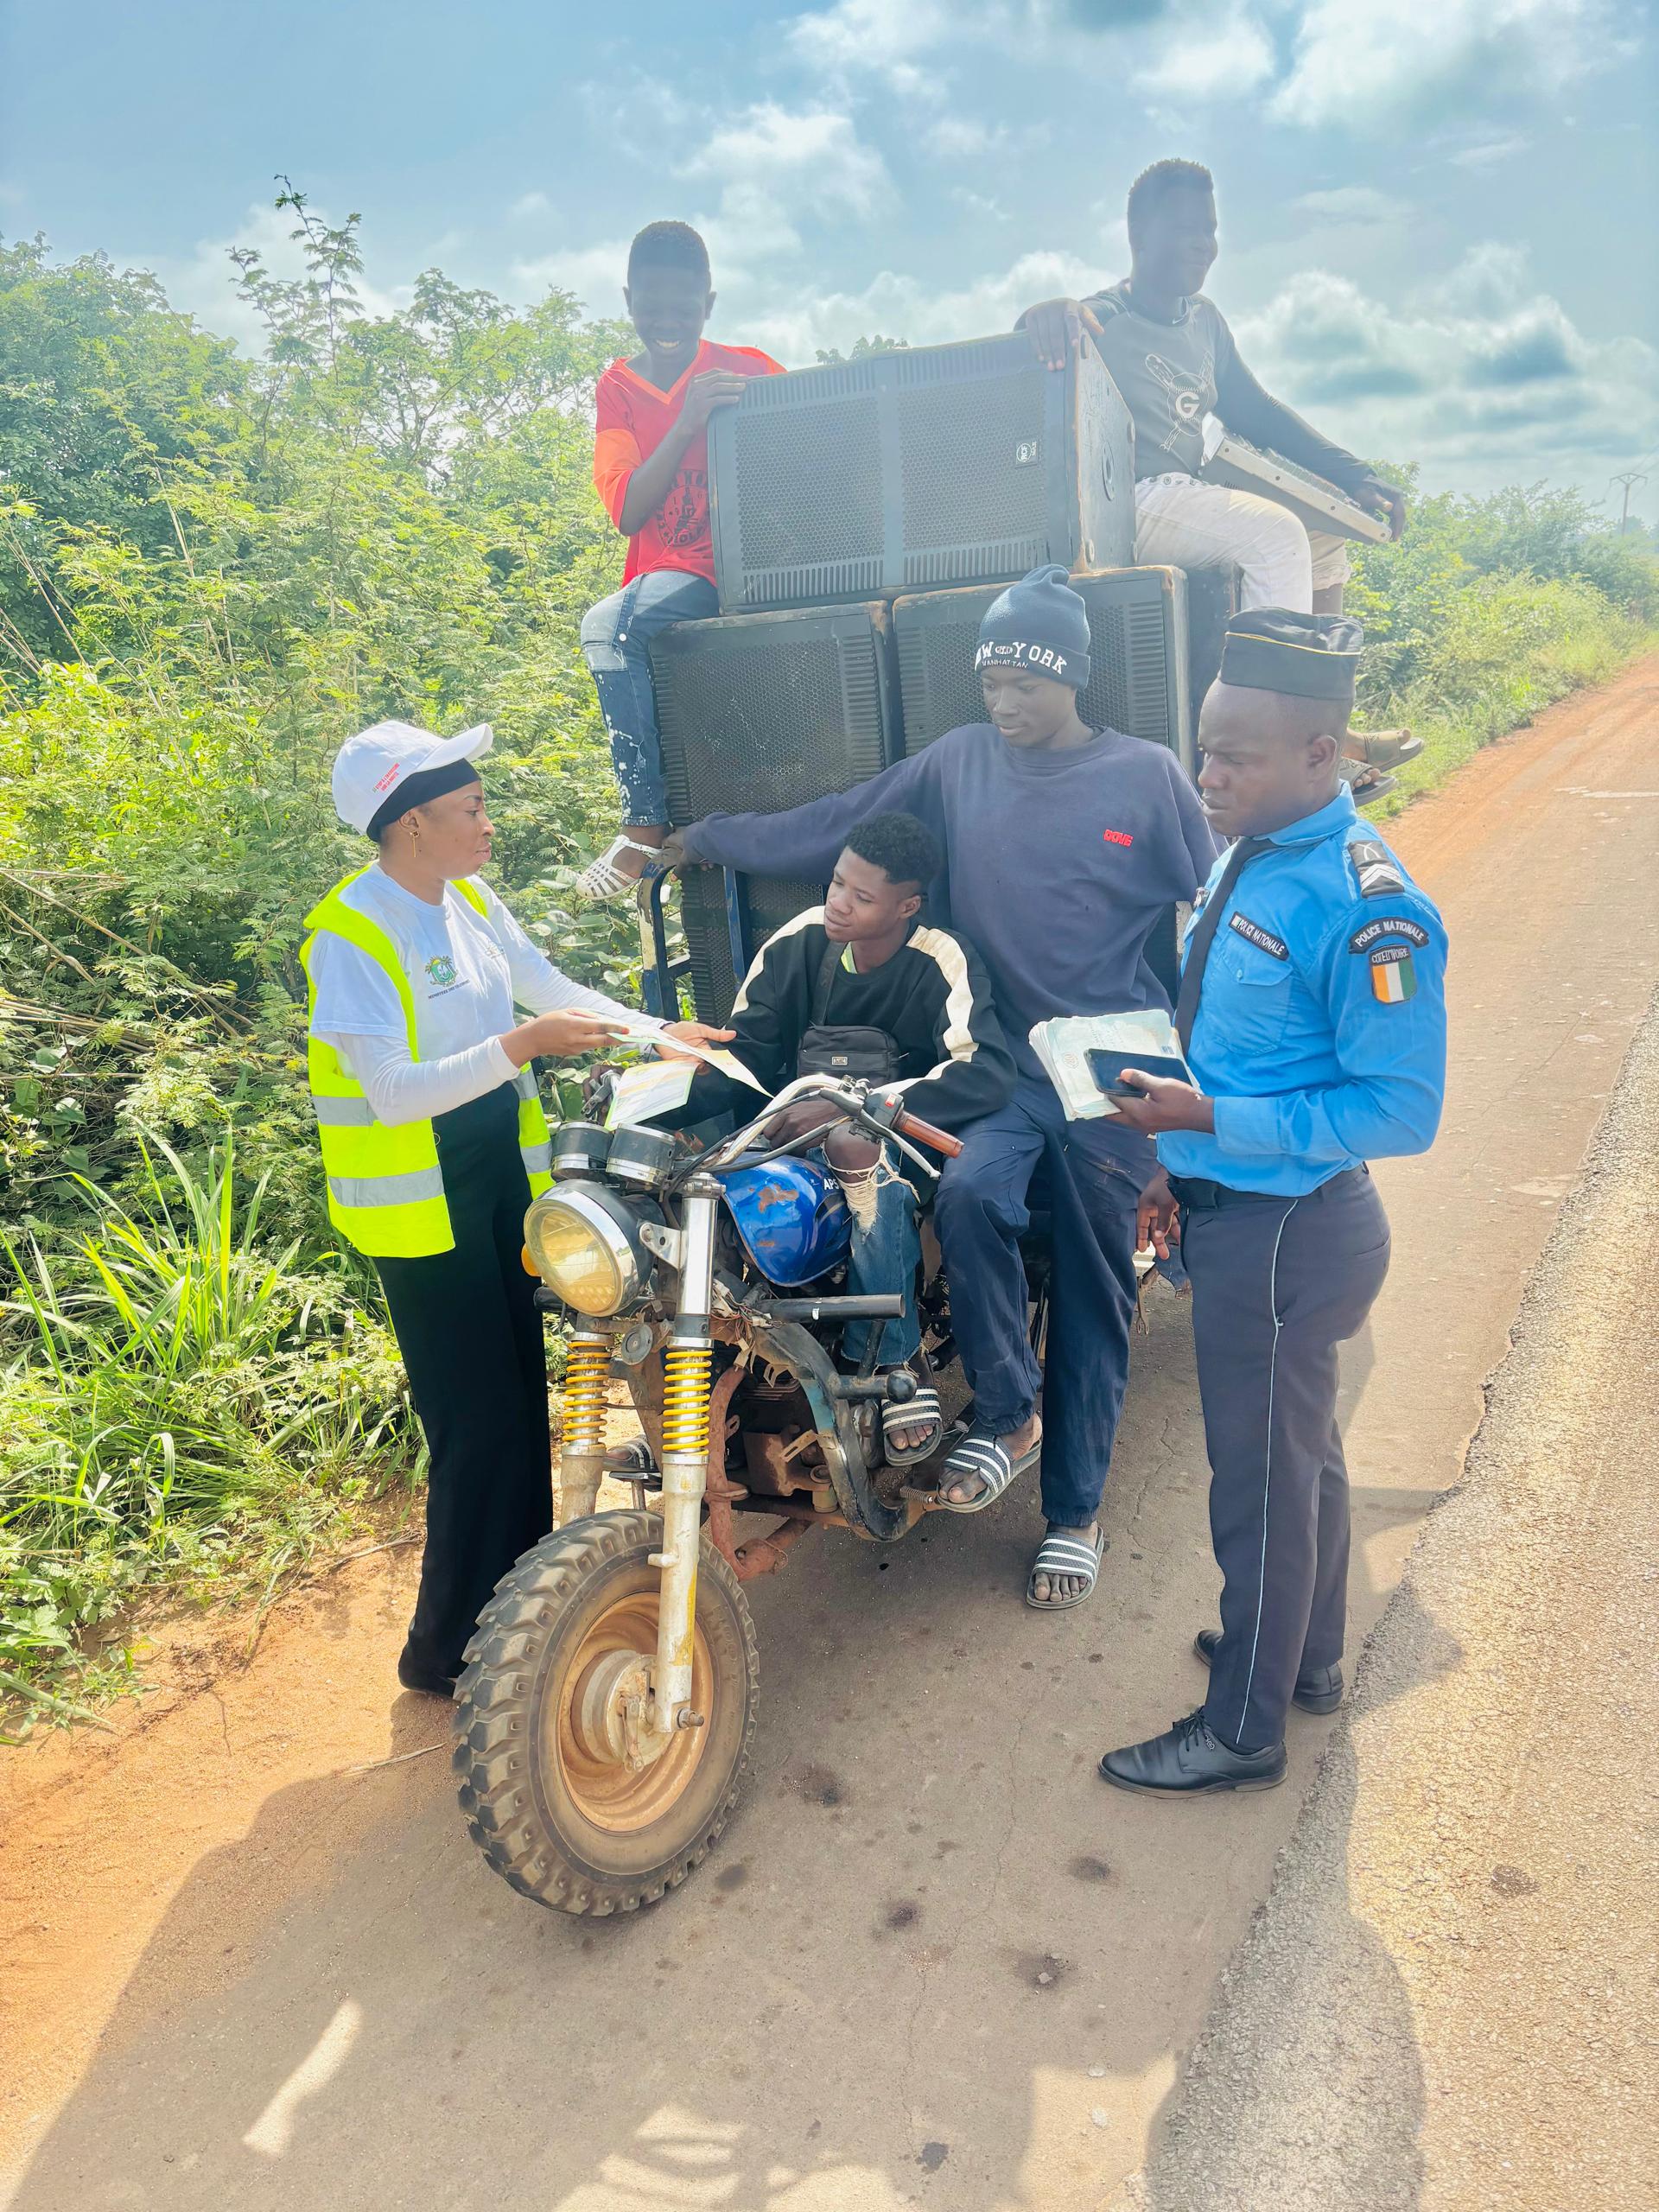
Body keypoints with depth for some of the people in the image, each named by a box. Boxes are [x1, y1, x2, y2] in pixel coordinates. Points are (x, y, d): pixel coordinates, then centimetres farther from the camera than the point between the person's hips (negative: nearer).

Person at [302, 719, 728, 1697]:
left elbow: (551, 987, 10)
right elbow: (394, 1092, -25)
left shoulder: (471, 900, 4)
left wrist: (659, 1033, 0)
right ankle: (448, 1649, 13)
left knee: (523, 1394, 16)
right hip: (420, 1195, -8)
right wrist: (522, 1044, -32)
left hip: (502, 1169, 8)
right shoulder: (351, 934, -20)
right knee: (478, 1422, -5)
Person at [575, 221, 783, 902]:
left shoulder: (747, 369, 5)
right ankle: (648, 819, -15)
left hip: (740, 567, -5)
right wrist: (688, 422, -16)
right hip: (664, 576, 5)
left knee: (608, 623, -28)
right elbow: (628, 512, -5)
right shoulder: (618, 388, 10)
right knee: (610, 625, -24)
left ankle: (643, 826, -26)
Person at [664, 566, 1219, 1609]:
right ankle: (1008, 1413, -3)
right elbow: (828, 828, 10)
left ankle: (1075, 1512, 21)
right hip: (1002, 1062, 2)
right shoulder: (959, 761, 7)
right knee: (969, 1198, -28)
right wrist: (694, 838, 10)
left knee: (1093, 1293, 4)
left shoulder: (1147, 775, 0)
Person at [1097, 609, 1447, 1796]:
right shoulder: (1254, 859, 5)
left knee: (1263, 1479, 7)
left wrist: (1209, 1119, -26)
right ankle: (1305, 1655, 47)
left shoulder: (1366, 905, -24)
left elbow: (1401, 1111, -24)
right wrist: (1183, 1164, 11)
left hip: (1286, 1233, -9)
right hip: (1236, 1210, 9)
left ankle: (1243, 1730, 28)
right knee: (1301, 1452, 25)